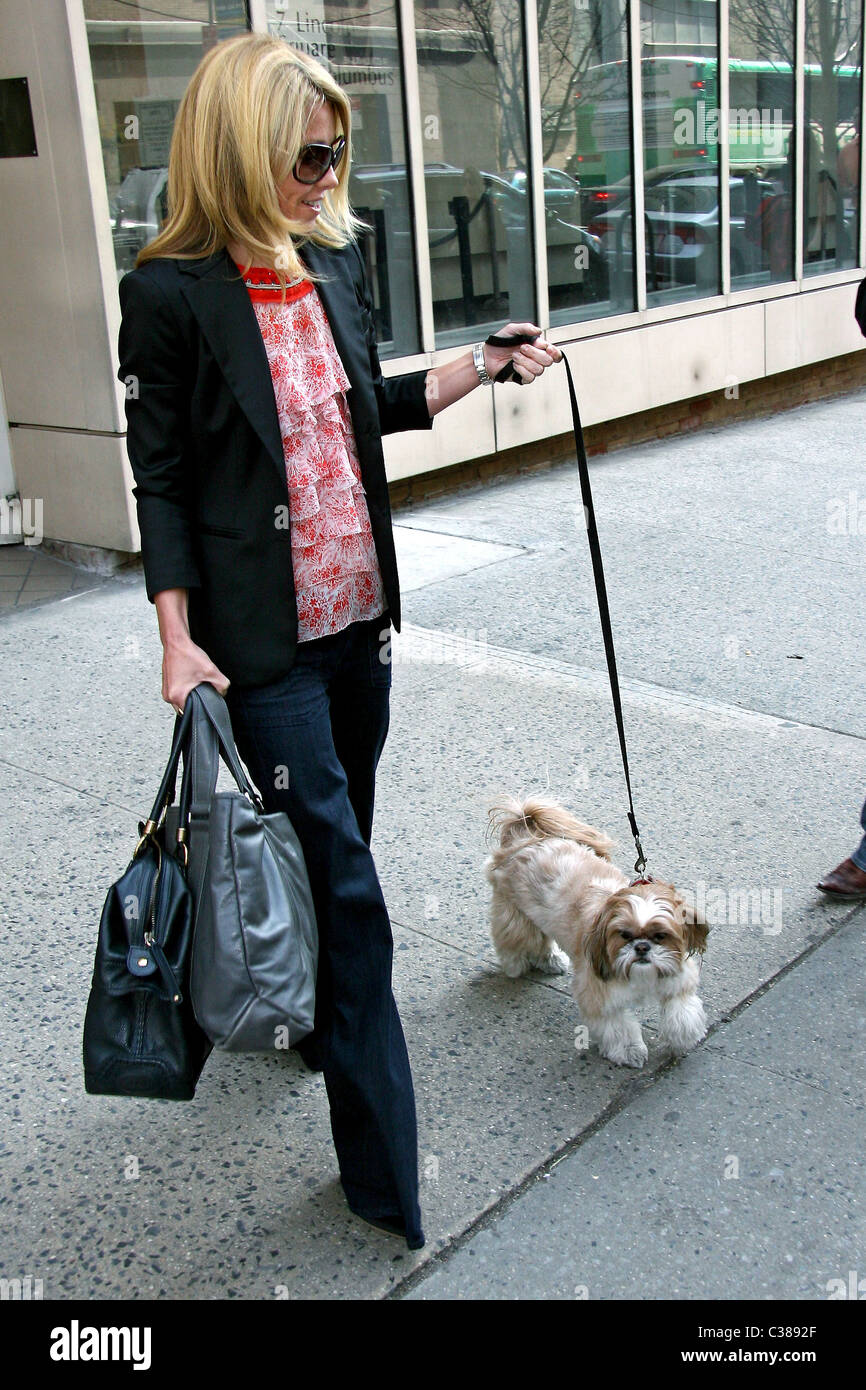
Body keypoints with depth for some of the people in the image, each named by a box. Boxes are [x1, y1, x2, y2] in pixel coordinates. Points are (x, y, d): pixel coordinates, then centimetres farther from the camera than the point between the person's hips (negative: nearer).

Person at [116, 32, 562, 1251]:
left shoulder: (330, 264, 8)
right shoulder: (172, 293, -12)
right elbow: (161, 477, -10)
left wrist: (482, 366, 11)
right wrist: (177, 636, -14)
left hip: (357, 610, 7)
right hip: (264, 638, -7)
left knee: (338, 846, 18)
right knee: (344, 885, -4)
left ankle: (308, 1016, 43)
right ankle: (380, 1165, 8)